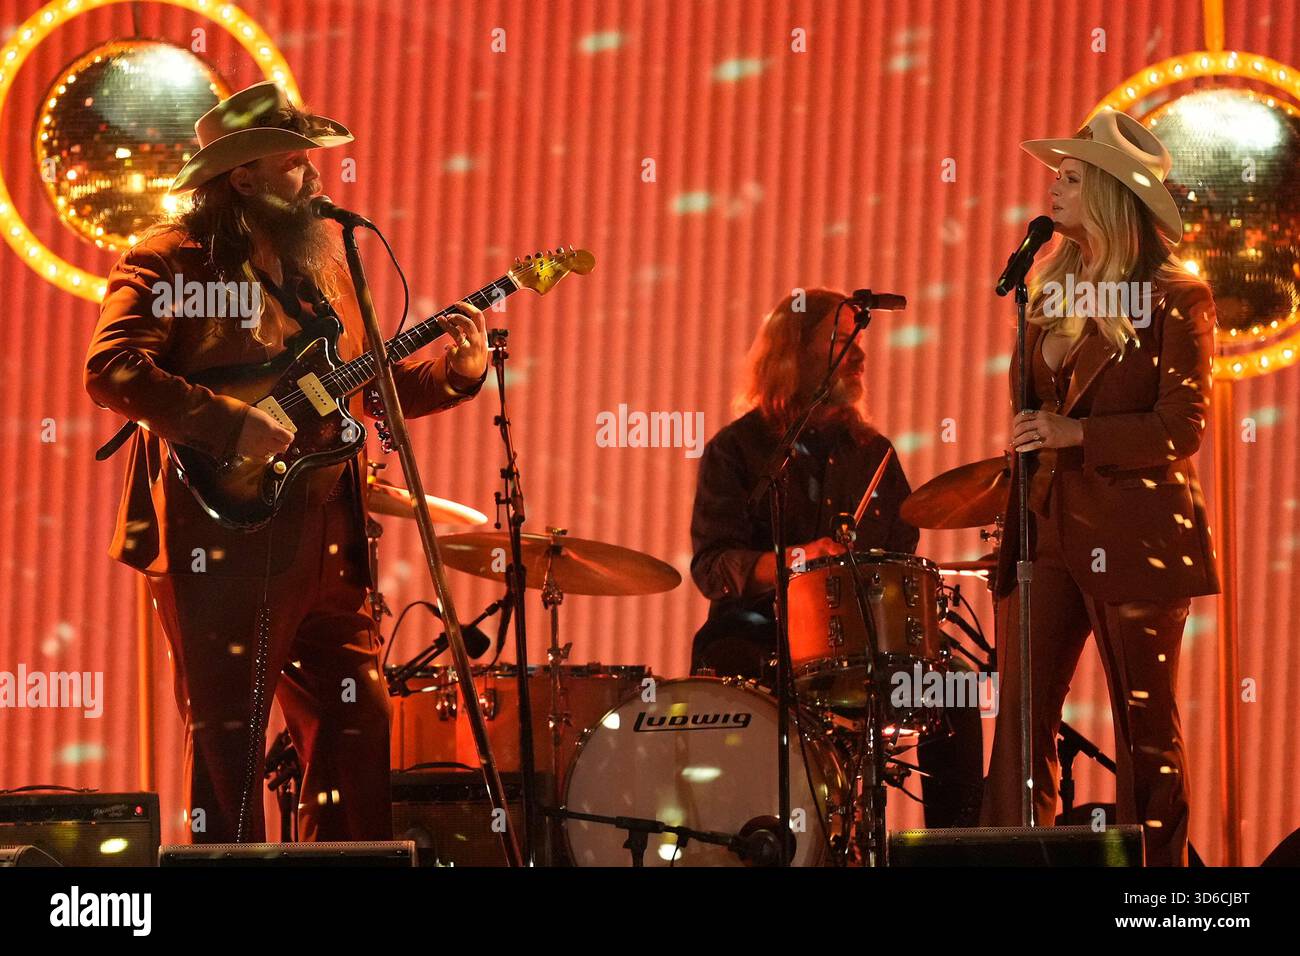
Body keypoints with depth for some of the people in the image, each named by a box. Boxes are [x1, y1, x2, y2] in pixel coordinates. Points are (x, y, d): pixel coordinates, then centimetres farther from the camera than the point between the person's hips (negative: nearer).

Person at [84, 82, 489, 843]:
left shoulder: (320, 256, 16)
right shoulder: (175, 258, -7)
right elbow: (112, 368, -19)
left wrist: (456, 372, 5)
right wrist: (230, 426, -23)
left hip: (325, 541, 7)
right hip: (224, 541, -7)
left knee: (359, 724, 8)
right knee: (229, 742, -3)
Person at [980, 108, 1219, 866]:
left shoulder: (1175, 296, -6)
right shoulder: (1055, 291, 14)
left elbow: (1182, 427, -12)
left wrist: (1077, 434, -19)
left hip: (1134, 538, -6)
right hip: (1048, 532, 6)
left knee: (1146, 728, 2)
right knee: (1019, 718, 0)